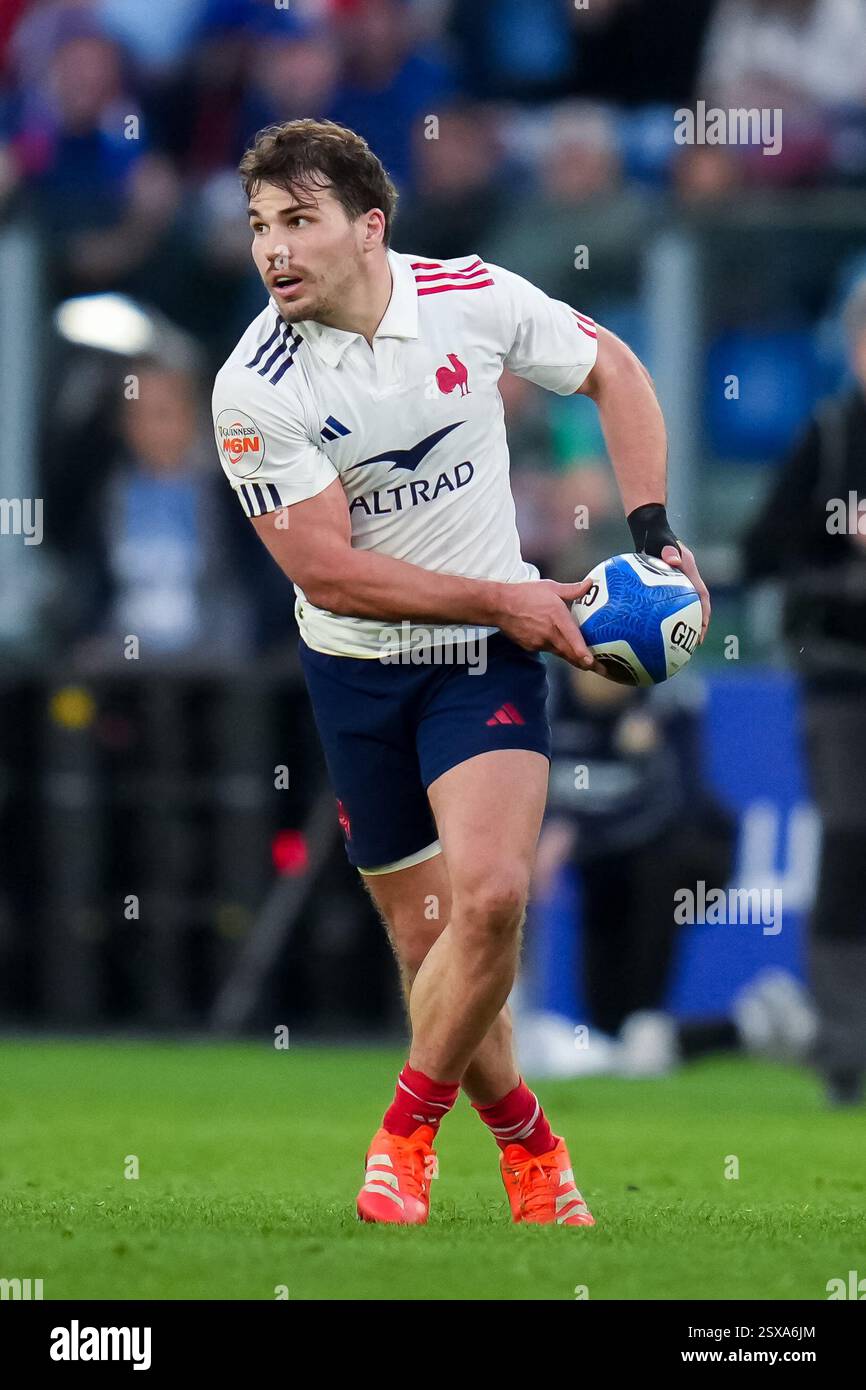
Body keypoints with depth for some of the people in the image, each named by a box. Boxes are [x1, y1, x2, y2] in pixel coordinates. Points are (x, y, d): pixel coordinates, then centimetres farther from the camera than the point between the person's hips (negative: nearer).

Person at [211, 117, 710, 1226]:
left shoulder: (475, 298, -11)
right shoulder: (254, 392, -16)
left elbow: (613, 373, 7)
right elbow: (327, 567, -16)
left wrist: (653, 532, -1)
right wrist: (506, 600, -16)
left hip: (489, 658, 0)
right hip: (356, 672, 0)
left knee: (488, 892, -21)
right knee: (427, 943, 2)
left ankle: (408, 1130, -1)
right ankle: (527, 1145, 25)